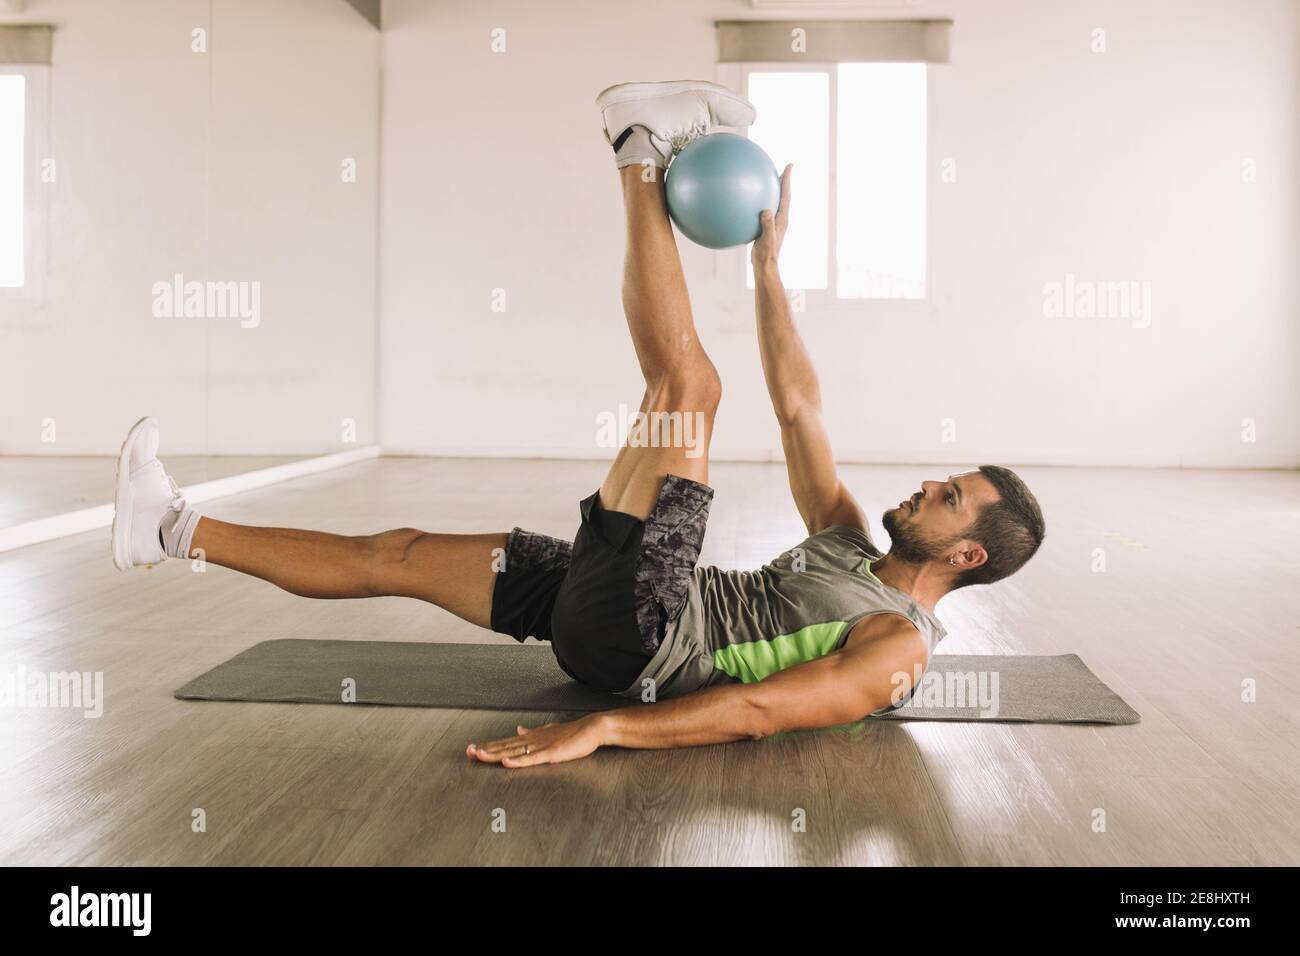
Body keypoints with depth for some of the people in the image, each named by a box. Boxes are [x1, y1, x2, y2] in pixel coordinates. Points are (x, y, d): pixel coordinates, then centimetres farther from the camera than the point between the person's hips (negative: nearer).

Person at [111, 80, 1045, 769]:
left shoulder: (899, 645, -9)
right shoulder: (856, 549, 19)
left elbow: (757, 711, -23)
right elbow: (799, 405, 18)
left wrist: (601, 729, -34)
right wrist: (768, 263, 16)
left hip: (638, 640, -9)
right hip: (607, 609, 9)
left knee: (688, 381, -14)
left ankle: (645, 157, -2)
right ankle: (178, 531, 19)